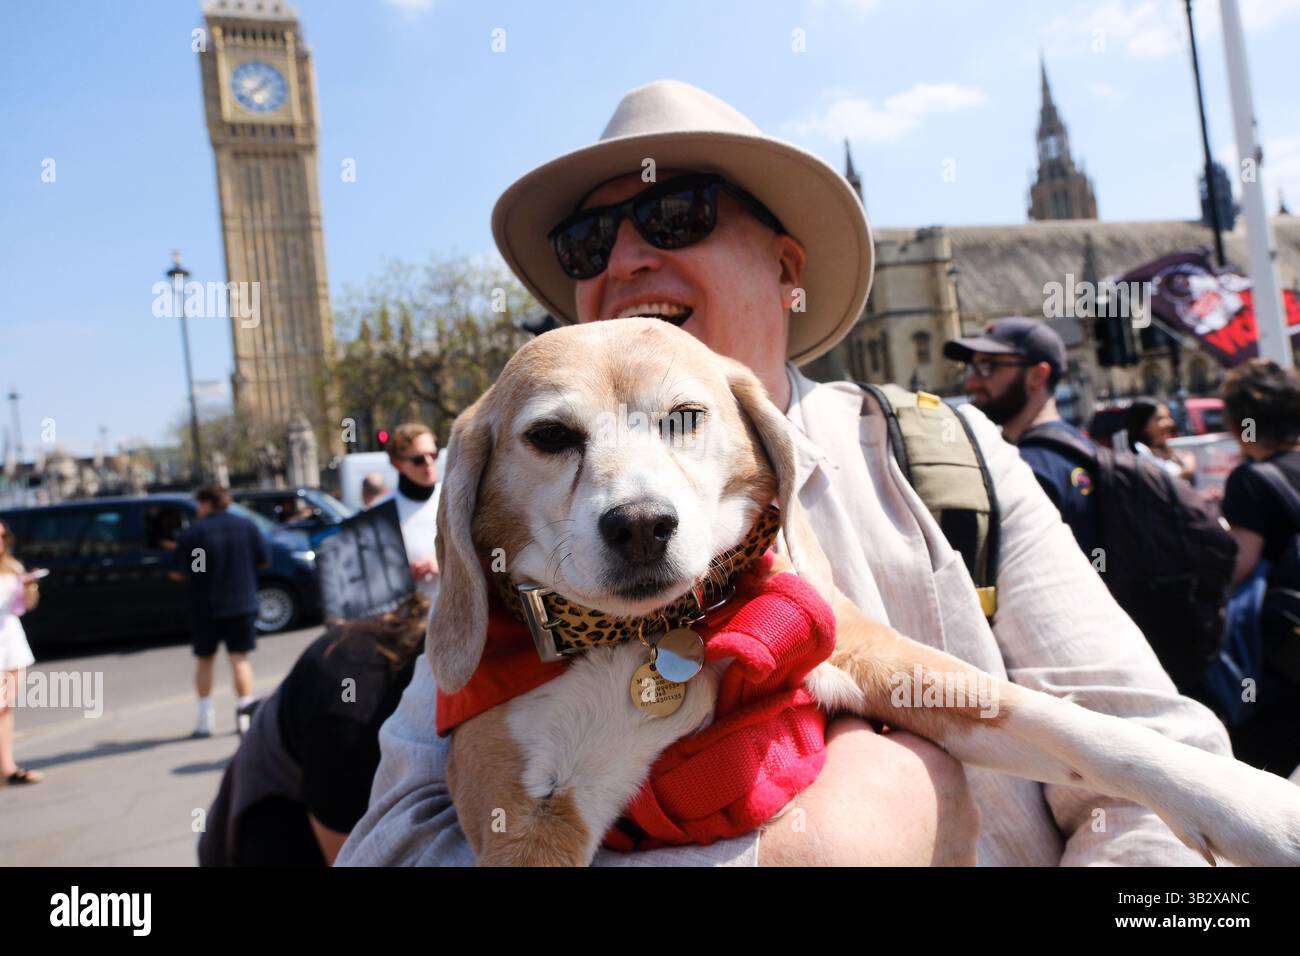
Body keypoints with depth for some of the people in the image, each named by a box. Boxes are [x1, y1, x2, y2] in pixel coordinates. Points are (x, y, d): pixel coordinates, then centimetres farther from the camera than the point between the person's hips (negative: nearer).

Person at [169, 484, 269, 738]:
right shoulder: (247, 526, 0)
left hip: (206, 605, -1)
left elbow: (180, 573, -8)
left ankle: (205, 718, 15)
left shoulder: (192, 533, -9)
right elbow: (264, 560, 4)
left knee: (205, 660, 13)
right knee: (240, 658, 4)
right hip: (243, 602, 1)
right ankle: (244, 714, -2)